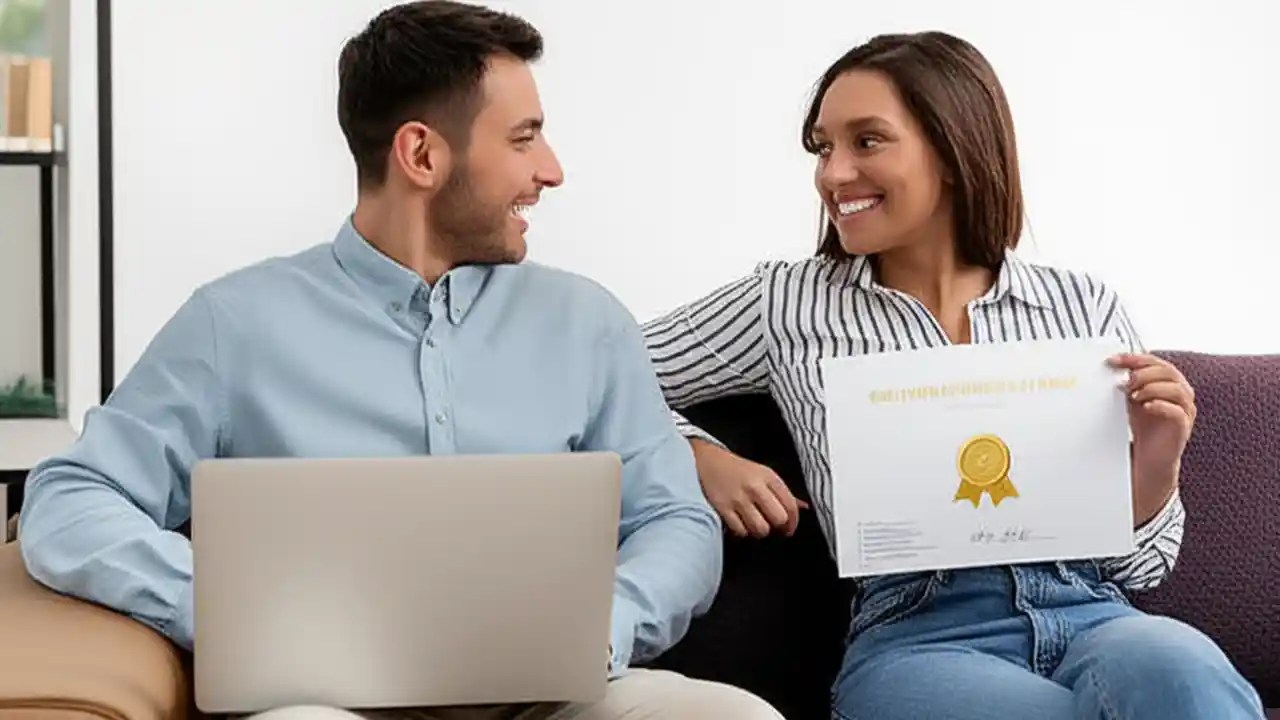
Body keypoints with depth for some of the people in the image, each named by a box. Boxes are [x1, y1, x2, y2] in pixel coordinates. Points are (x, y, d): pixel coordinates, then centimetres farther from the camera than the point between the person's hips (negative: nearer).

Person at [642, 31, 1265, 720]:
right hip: (915, 637, -2)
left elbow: (1134, 560, 13)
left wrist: (1155, 462, -6)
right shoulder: (787, 305, 9)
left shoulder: (1082, 307, 12)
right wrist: (705, 460, -4)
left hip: (1093, 618, 3)